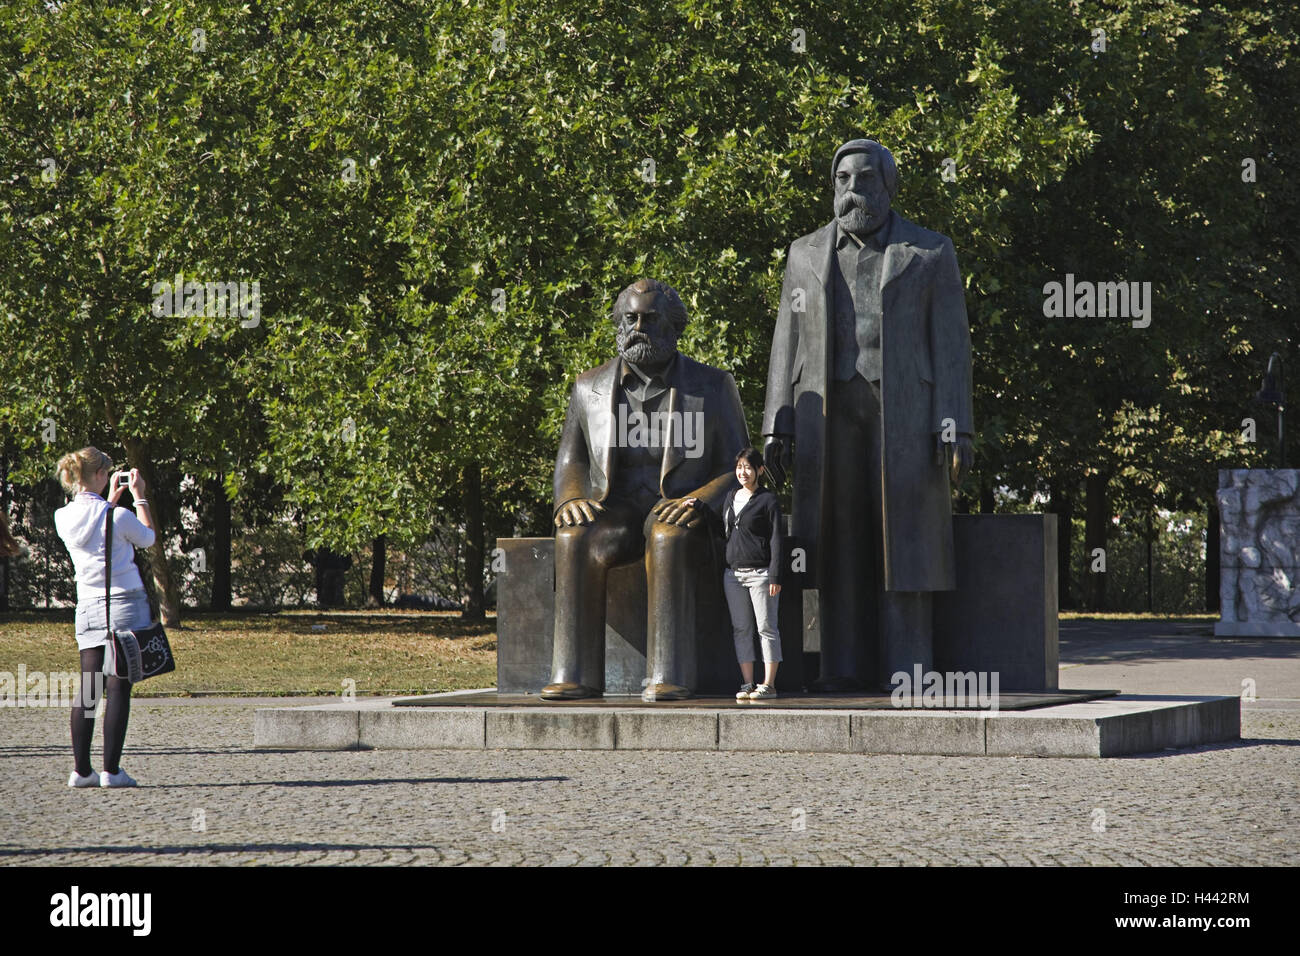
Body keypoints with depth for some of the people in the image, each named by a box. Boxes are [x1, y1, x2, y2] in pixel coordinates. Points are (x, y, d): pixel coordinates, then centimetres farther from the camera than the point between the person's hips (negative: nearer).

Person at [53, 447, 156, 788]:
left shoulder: (64, 518, 1)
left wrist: (111, 498, 27)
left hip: (87, 607, 5)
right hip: (125, 605, -5)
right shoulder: (117, 517, -15)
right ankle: (111, 770, -5)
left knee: (88, 689, 7)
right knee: (118, 688, -3)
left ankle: (81, 769, 5)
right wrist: (139, 496, 13)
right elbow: (147, 538, 5)